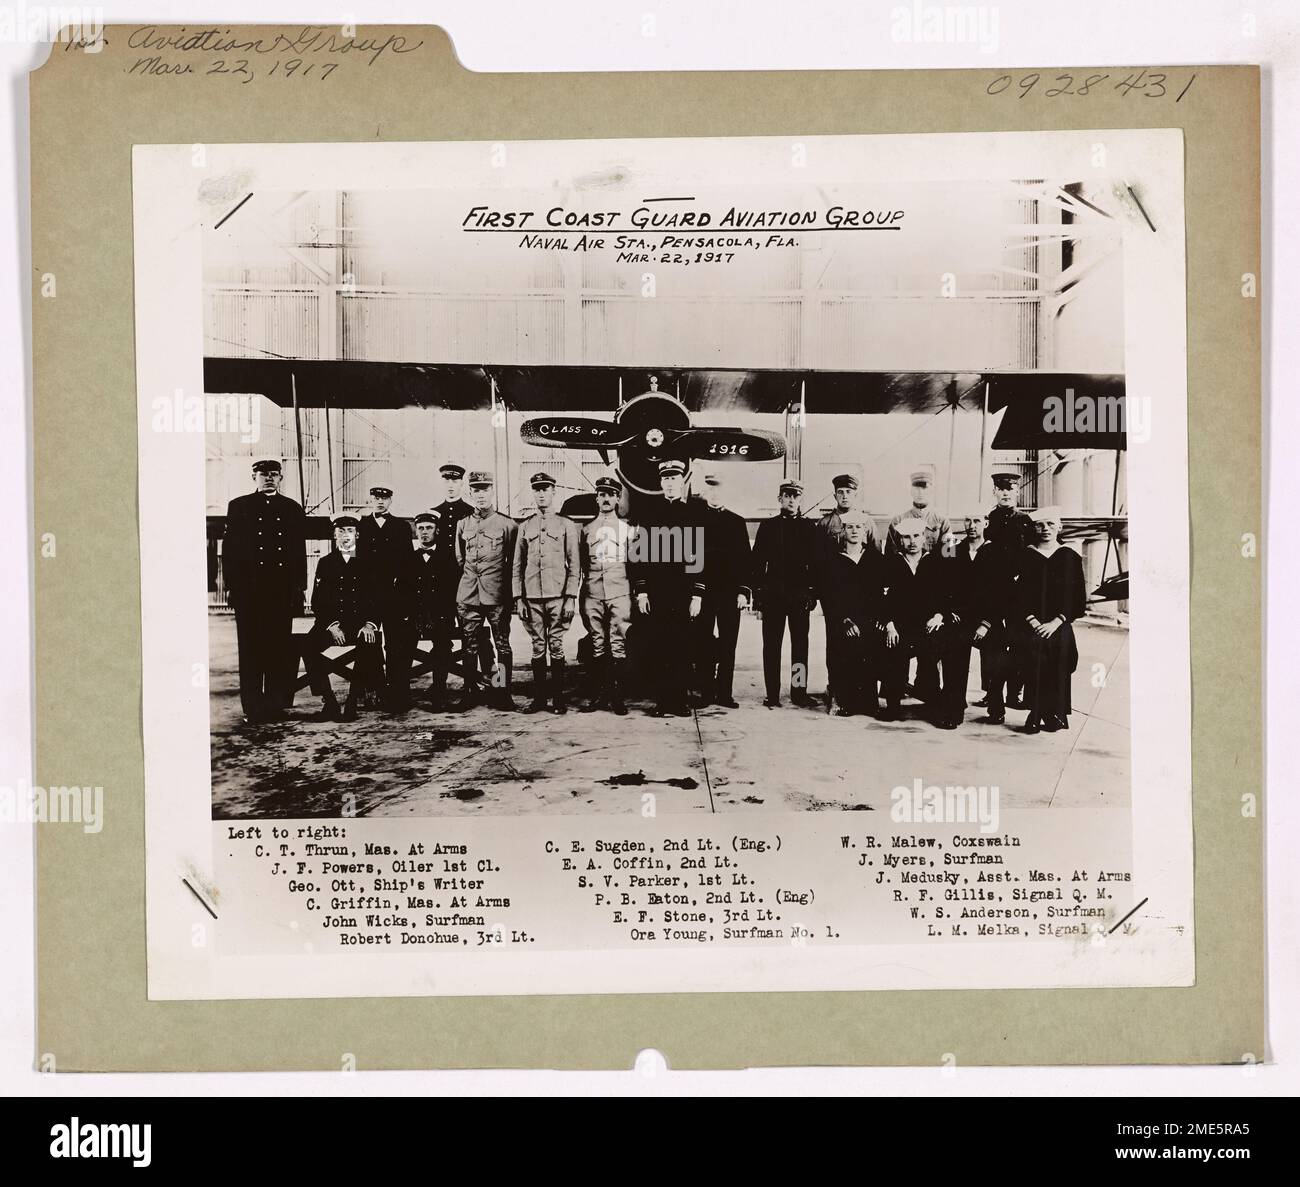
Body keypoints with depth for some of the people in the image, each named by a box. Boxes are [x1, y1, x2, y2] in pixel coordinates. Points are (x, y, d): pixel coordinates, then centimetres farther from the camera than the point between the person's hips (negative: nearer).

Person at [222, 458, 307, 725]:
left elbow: (300, 552, 13)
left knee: (280, 649, 2)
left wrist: (300, 587, 5)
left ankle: (276, 706, 9)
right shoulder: (239, 507, 8)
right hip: (249, 590, -1)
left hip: (283, 590, 2)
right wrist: (231, 586, -3)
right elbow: (229, 549, 4)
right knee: (251, 650, -1)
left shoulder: (293, 509, 13)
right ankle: (253, 709, 3)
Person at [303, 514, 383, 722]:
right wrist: (331, 625, -10)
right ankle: (329, 703, -22)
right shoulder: (325, 563, 14)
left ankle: (353, 702, -25)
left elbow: (377, 598, 9)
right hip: (331, 624, 1)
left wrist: (370, 624, -10)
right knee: (310, 646, -29)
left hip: (361, 624, -1)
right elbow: (317, 602, 7)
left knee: (370, 644, -35)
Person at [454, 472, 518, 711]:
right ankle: (470, 692, 12)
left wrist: (510, 593, 6)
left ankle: (502, 691, 5)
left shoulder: (507, 524, 1)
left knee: (502, 643, -1)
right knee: (470, 644, 6)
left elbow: (514, 563, 6)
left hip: (497, 596, -3)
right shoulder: (462, 525, 11)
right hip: (468, 596, 3)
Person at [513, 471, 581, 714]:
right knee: (537, 648, 4)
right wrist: (518, 599, 4)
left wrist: (571, 598, -6)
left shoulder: (566, 525, 5)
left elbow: (574, 565, 2)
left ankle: (558, 698, 4)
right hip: (532, 598, 2)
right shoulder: (525, 527, 12)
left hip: (558, 597, -2)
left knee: (556, 647, -1)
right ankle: (539, 697, 10)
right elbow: (517, 566, 12)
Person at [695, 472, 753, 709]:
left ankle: (724, 693, 6)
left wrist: (744, 590, -2)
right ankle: (705, 692, 7)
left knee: (728, 644, 1)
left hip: (730, 591, 2)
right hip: (705, 591, -1)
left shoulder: (737, 522, 10)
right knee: (704, 643, 1)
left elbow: (745, 558, 8)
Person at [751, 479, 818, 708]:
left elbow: (815, 562, 7)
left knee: (800, 644, 4)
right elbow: (758, 562, 4)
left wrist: (812, 593, -1)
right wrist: (758, 596, -2)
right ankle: (772, 695, 2)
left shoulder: (809, 528, 8)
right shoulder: (767, 526, 6)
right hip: (773, 594, -1)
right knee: (771, 645, -1)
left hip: (800, 595, 1)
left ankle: (799, 691, 11)